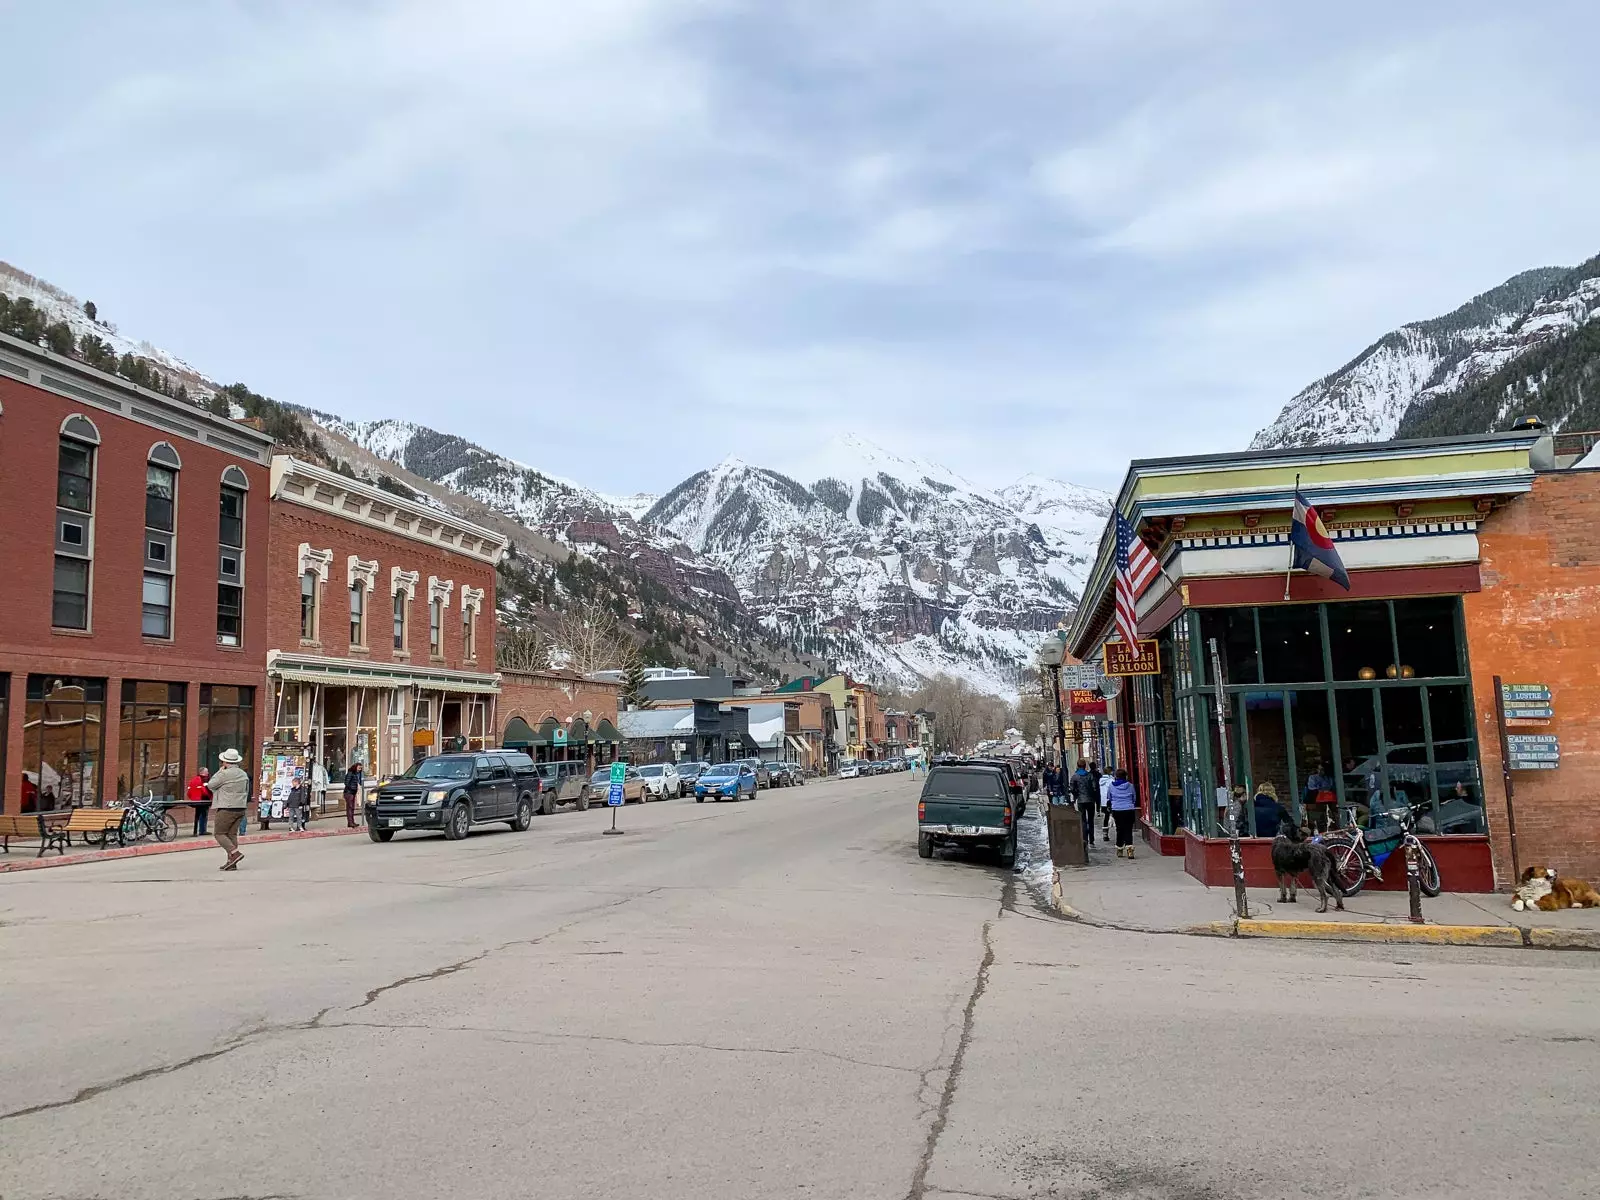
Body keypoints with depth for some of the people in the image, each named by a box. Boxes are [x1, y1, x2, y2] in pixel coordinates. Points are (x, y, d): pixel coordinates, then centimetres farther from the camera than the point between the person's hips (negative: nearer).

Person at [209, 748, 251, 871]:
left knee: (219, 834, 1)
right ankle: (232, 863, 6)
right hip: (240, 809, 7)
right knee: (232, 834, 9)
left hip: (227, 809, -7)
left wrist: (219, 771, 4)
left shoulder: (225, 774, -13)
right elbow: (247, 792, 19)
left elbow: (211, 785, -3)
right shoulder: (244, 775, 12)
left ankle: (235, 853, -15)